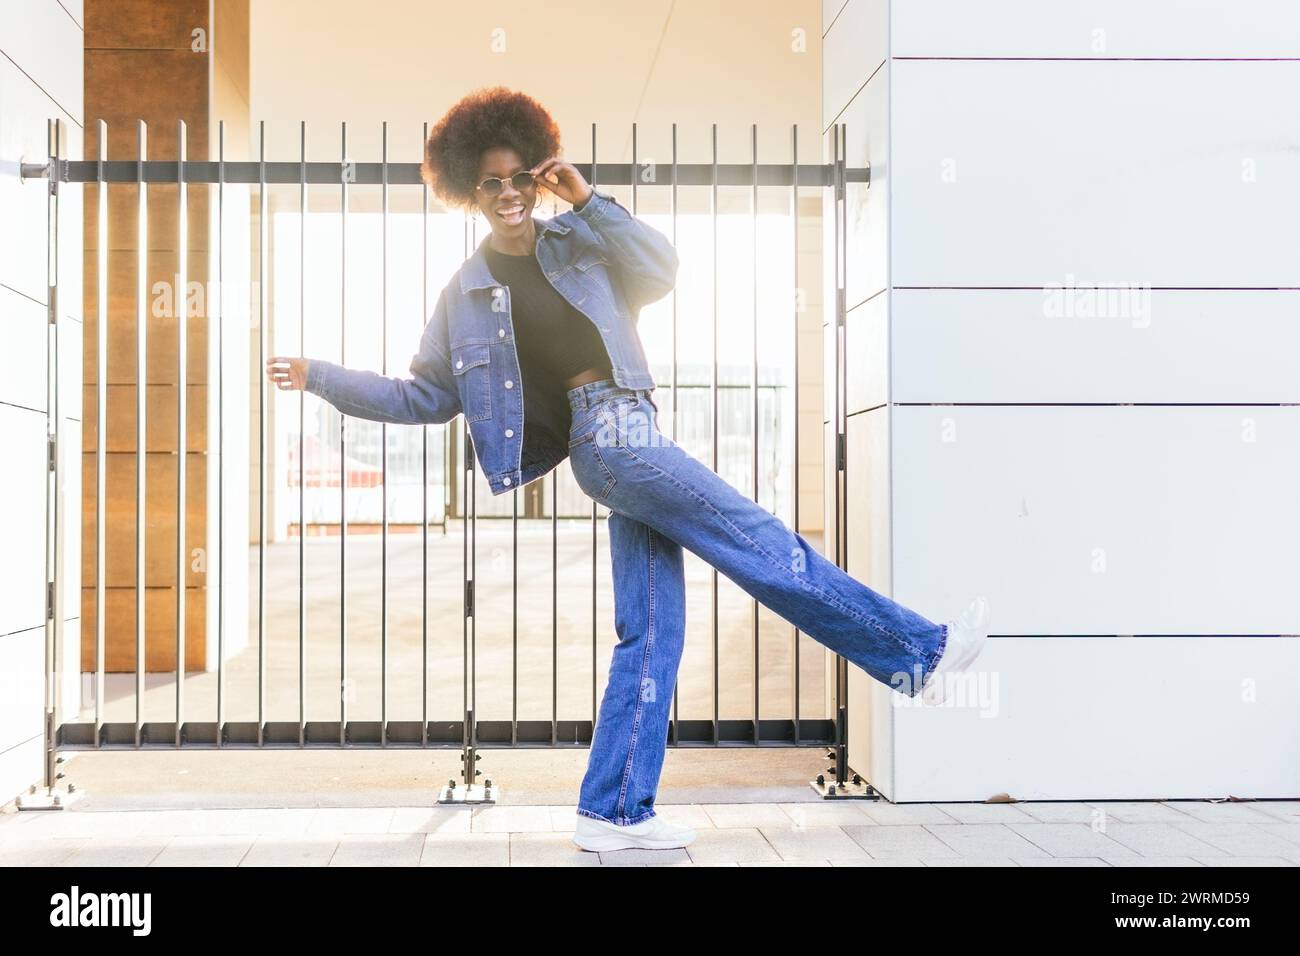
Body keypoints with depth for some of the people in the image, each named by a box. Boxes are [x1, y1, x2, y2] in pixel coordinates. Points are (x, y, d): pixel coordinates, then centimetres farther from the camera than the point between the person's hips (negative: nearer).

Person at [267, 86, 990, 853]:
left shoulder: (578, 241, 14)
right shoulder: (468, 294, 7)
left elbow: (661, 272, -2)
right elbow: (427, 396, 13)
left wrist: (589, 200, -5)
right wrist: (322, 377, 11)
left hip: (636, 440, 5)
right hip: (604, 436, -5)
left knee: (652, 630, 5)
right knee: (766, 546, -5)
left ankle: (615, 812, 12)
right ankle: (919, 652, 6)